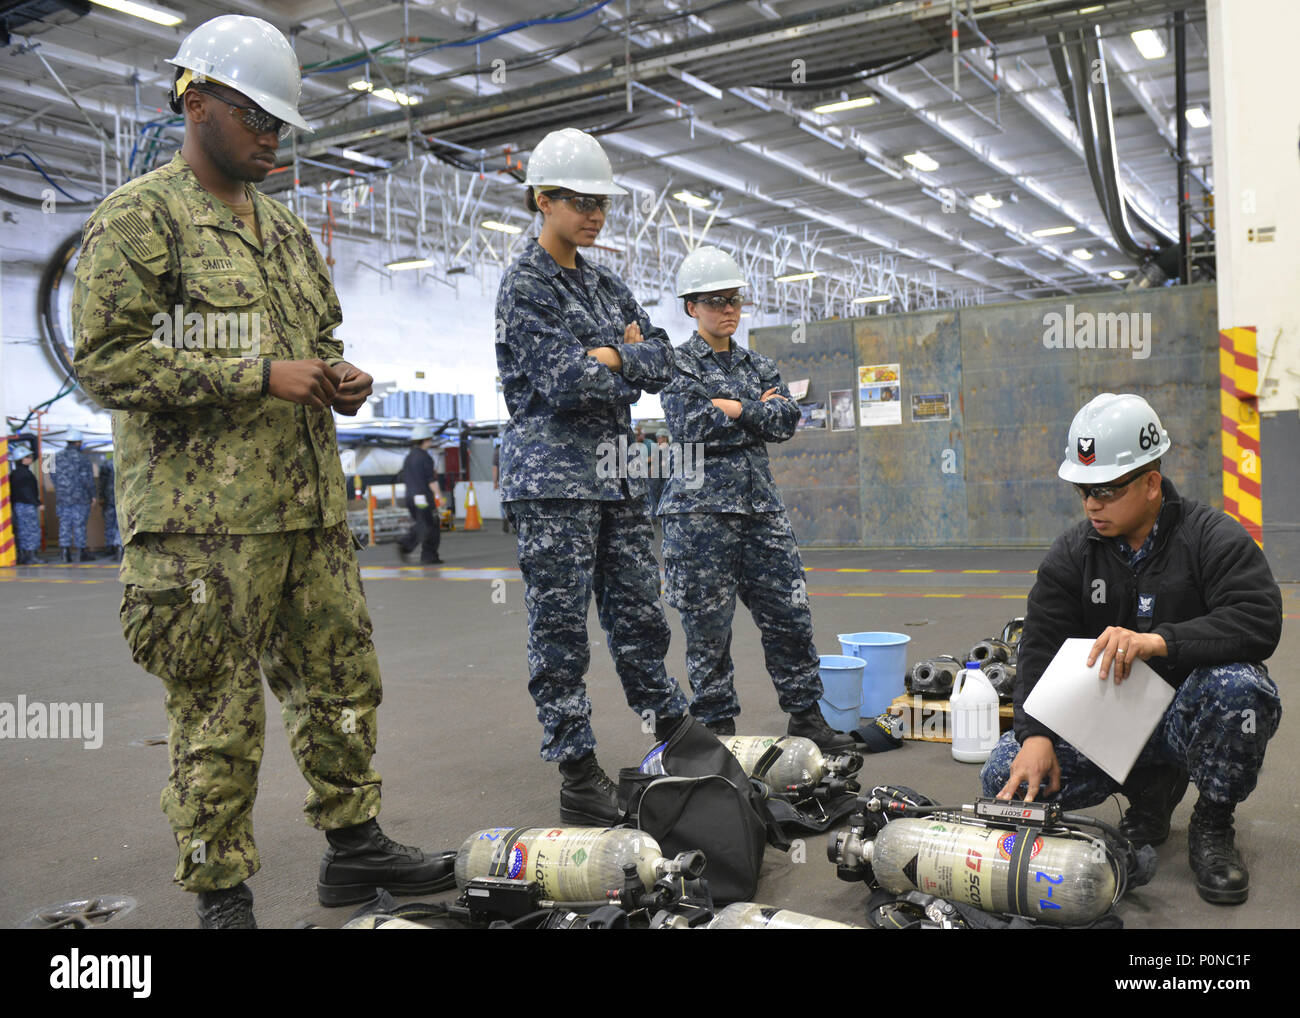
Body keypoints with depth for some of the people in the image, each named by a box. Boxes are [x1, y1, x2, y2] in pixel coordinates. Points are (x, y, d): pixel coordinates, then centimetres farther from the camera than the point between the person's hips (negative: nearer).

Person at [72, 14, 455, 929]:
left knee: (344, 682, 12)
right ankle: (221, 893, 15)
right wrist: (262, 377, -18)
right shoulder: (138, 219, -3)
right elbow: (108, 360, -12)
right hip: (204, 519, -7)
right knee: (219, 716, -1)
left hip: (311, 509, 7)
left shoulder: (289, 231, 20)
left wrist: (342, 378, 5)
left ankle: (354, 846, 27)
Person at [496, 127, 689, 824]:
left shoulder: (603, 285, 17)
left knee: (638, 610, 11)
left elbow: (662, 361, 9)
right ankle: (578, 776, 5)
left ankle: (675, 737, 23)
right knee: (560, 624, -2)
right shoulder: (525, 284, -4)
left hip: (615, 471, 7)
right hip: (552, 472, -7)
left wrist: (612, 359, -9)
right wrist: (631, 364, -3)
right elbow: (560, 382, -16)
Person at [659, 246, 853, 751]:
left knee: (789, 611, 4)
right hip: (701, 505, -5)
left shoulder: (758, 365, 17)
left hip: (760, 501, 5)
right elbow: (691, 428, -14)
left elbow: (787, 420, 2)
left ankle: (805, 715, 17)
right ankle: (716, 724, 14)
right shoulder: (678, 364, 1)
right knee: (708, 623, 0)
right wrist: (758, 411, -5)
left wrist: (733, 409, -8)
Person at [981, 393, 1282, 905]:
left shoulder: (1213, 537, -10)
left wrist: (1156, 641, -39)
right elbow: (1041, 648, -7)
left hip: (1188, 711, -3)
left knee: (1237, 684, -38)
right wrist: (1036, 734, -23)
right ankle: (1152, 787, 10)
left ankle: (1212, 825, -9)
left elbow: (1258, 621, -26)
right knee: (1006, 776, -15)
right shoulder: (1072, 554, -1)